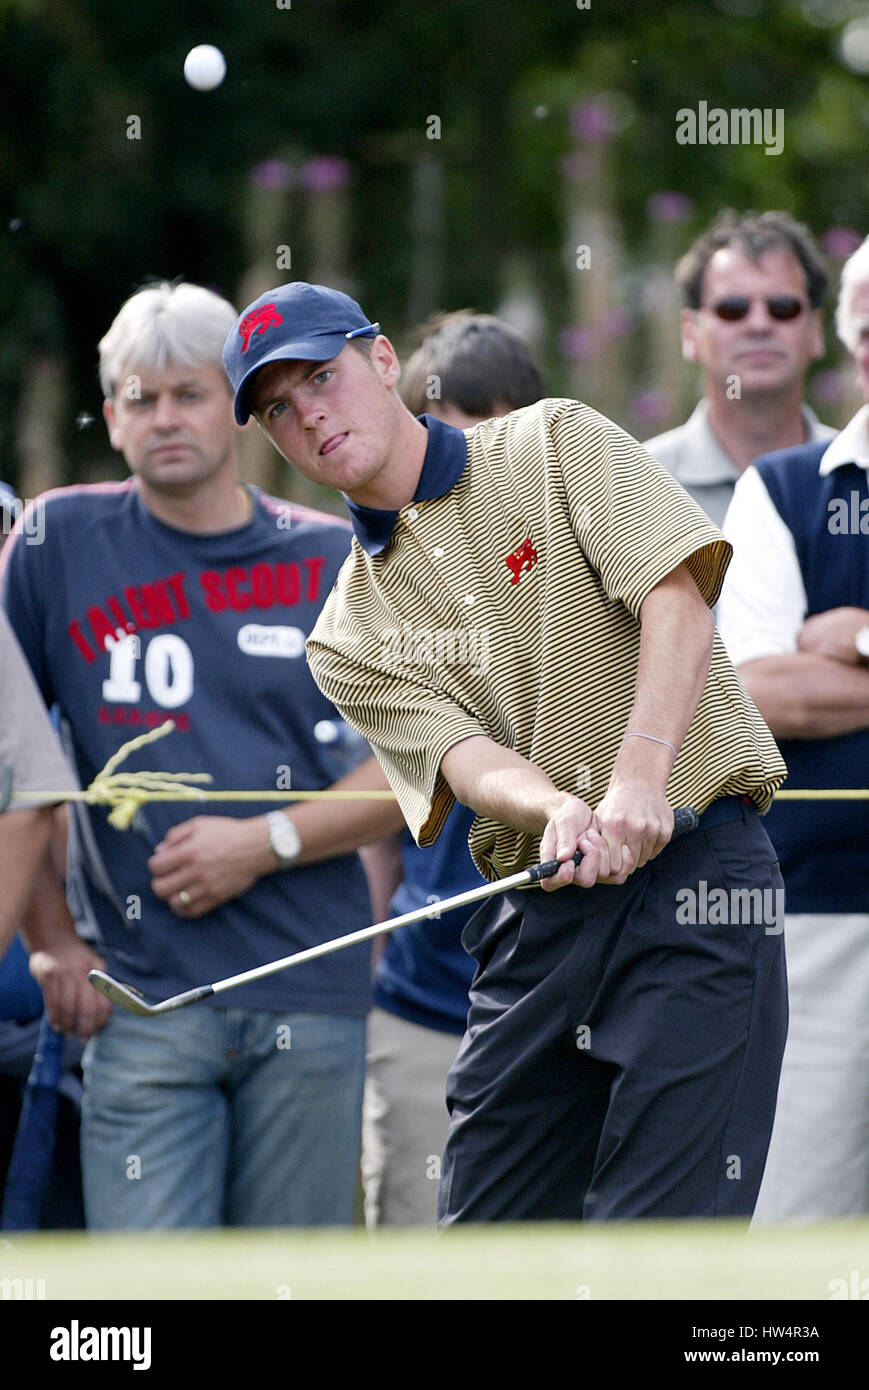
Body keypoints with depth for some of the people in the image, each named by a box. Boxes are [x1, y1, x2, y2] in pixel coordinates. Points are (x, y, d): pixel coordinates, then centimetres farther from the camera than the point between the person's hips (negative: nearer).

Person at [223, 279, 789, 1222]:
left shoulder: (555, 445, 6)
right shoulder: (347, 641, 13)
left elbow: (677, 598, -8)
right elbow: (465, 756, -4)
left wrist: (640, 776, -25)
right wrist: (558, 810, -27)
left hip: (693, 865, -5)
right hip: (533, 920, 5)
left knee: (658, 1251, -15)